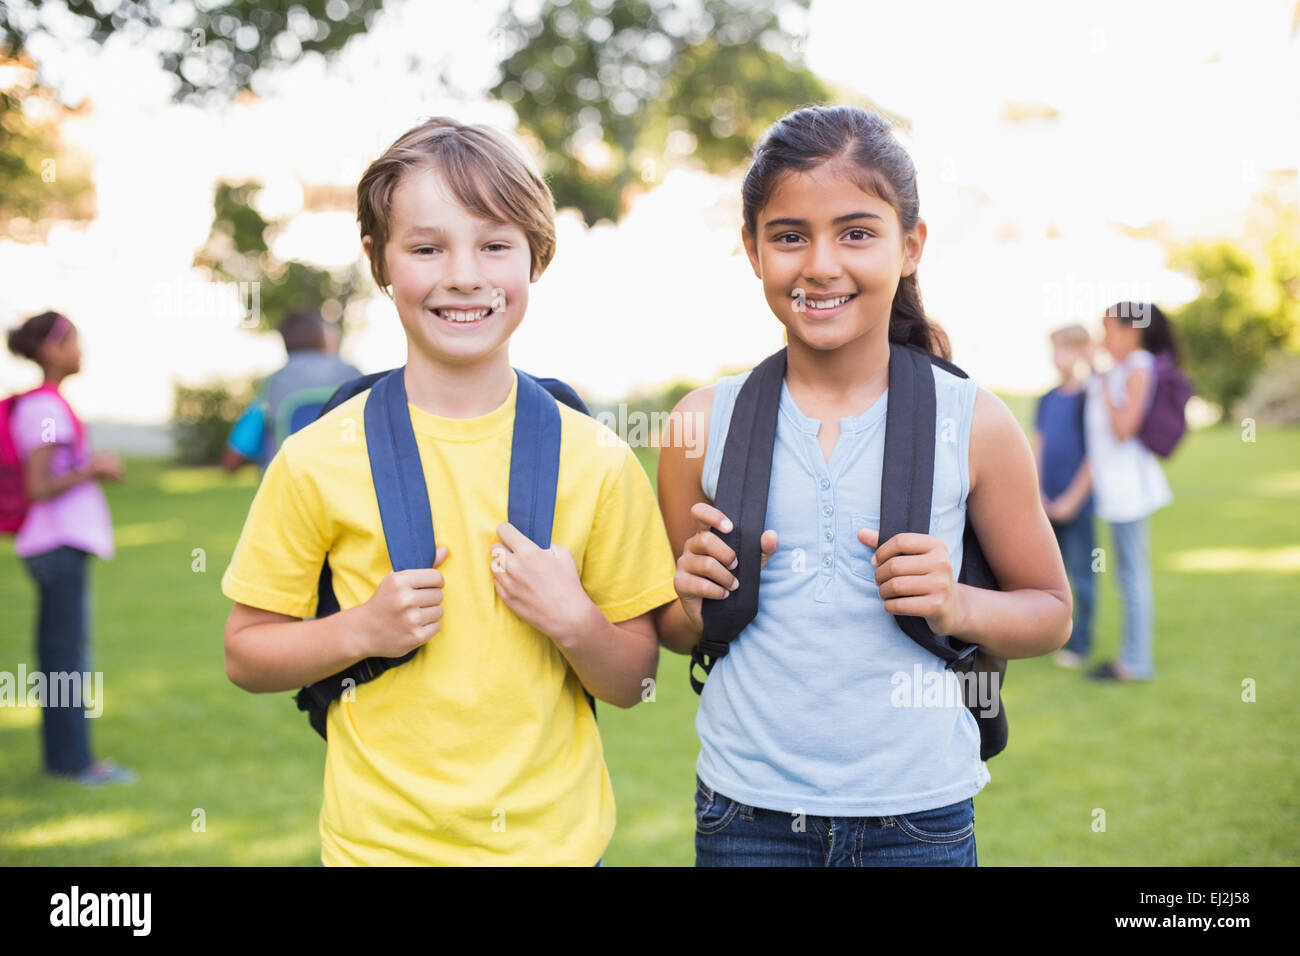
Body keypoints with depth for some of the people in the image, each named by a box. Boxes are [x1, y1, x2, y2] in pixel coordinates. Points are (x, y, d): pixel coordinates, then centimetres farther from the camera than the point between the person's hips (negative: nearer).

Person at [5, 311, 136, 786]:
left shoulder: (39, 404, 15)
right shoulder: (47, 408, -16)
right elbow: (39, 487, -20)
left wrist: (94, 465, 14)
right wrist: (94, 469, -12)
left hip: (56, 544, 10)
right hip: (60, 544, -10)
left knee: (58, 653, 14)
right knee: (69, 653, -4)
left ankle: (60, 756, 21)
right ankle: (77, 762, 2)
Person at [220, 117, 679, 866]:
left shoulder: (597, 461, -5)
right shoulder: (321, 460, -8)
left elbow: (632, 683, 1)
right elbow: (245, 654, 0)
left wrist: (574, 623, -18)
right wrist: (361, 631, -16)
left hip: (557, 838, 1)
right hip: (380, 839, 0)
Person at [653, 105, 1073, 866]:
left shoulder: (973, 424, -5)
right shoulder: (705, 423, -1)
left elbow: (1051, 612, 5)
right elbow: (672, 631, 9)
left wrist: (957, 607, -13)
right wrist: (697, 608, -12)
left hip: (918, 816, 0)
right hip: (746, 813, 1)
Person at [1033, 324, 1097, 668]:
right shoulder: (1047, 400, 9)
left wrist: (1072, 499, -11)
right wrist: (1037, 494, 3)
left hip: (1078, 503, -6)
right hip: (1049, 505, 6)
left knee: (1081, 572, 1)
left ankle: (1079, 642, 10)